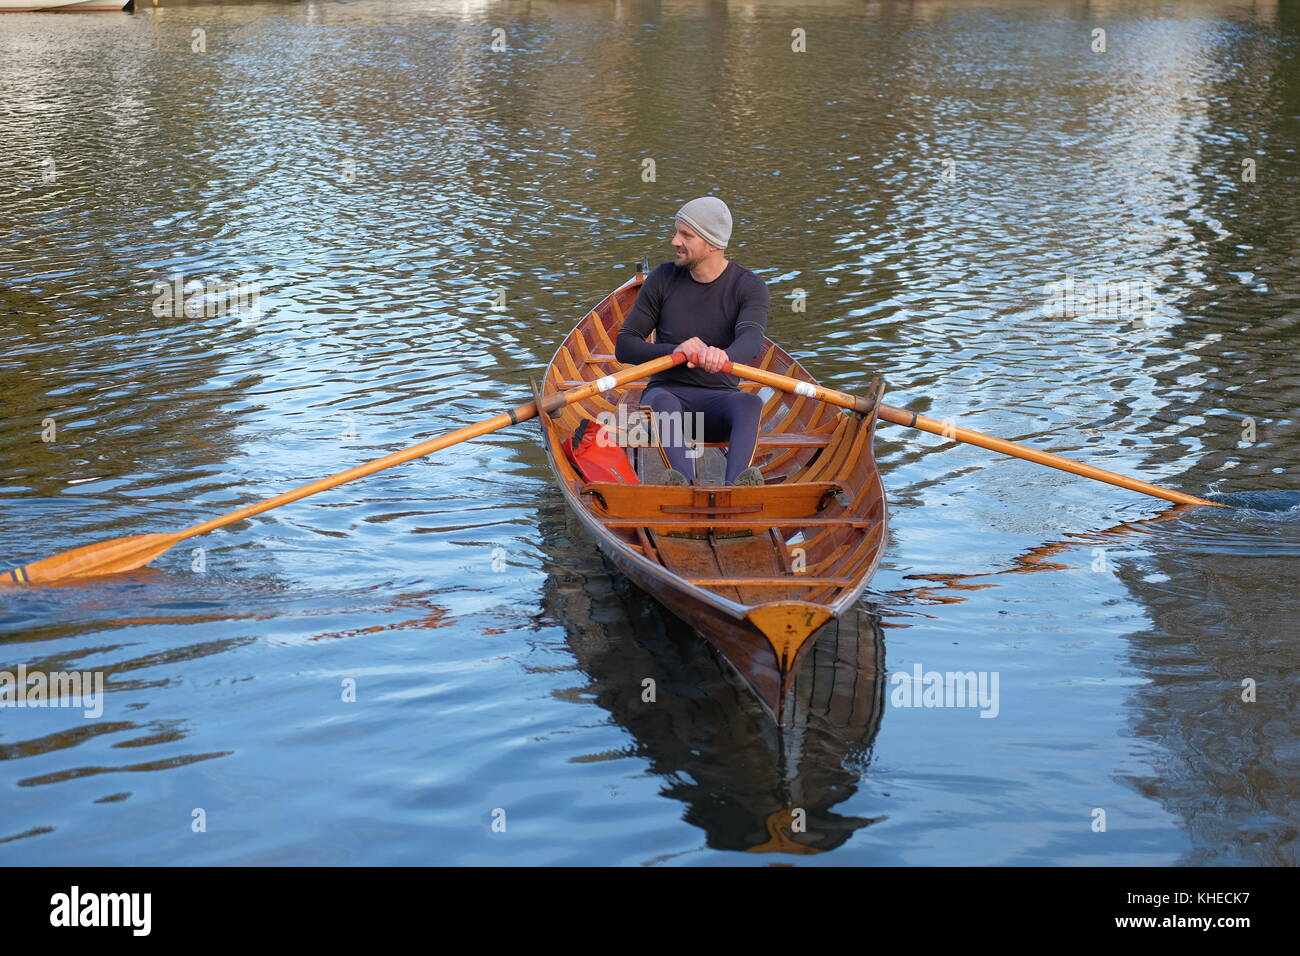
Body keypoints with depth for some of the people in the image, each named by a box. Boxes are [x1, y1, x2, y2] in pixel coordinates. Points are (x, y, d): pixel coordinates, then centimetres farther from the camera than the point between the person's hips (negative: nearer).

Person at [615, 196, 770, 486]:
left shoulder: (749, 287, -4)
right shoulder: (663, 280, 1)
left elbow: (751, 337, -25)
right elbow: (623, 347, -1)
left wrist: (724, 356, -51)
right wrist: (673, 351, -22)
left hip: (720, 400, 0)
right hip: (669, 391, 0)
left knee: (751, 402, -34)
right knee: (663, 402, -36)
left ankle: (736, 486, -58)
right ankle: (684, 482, -60)